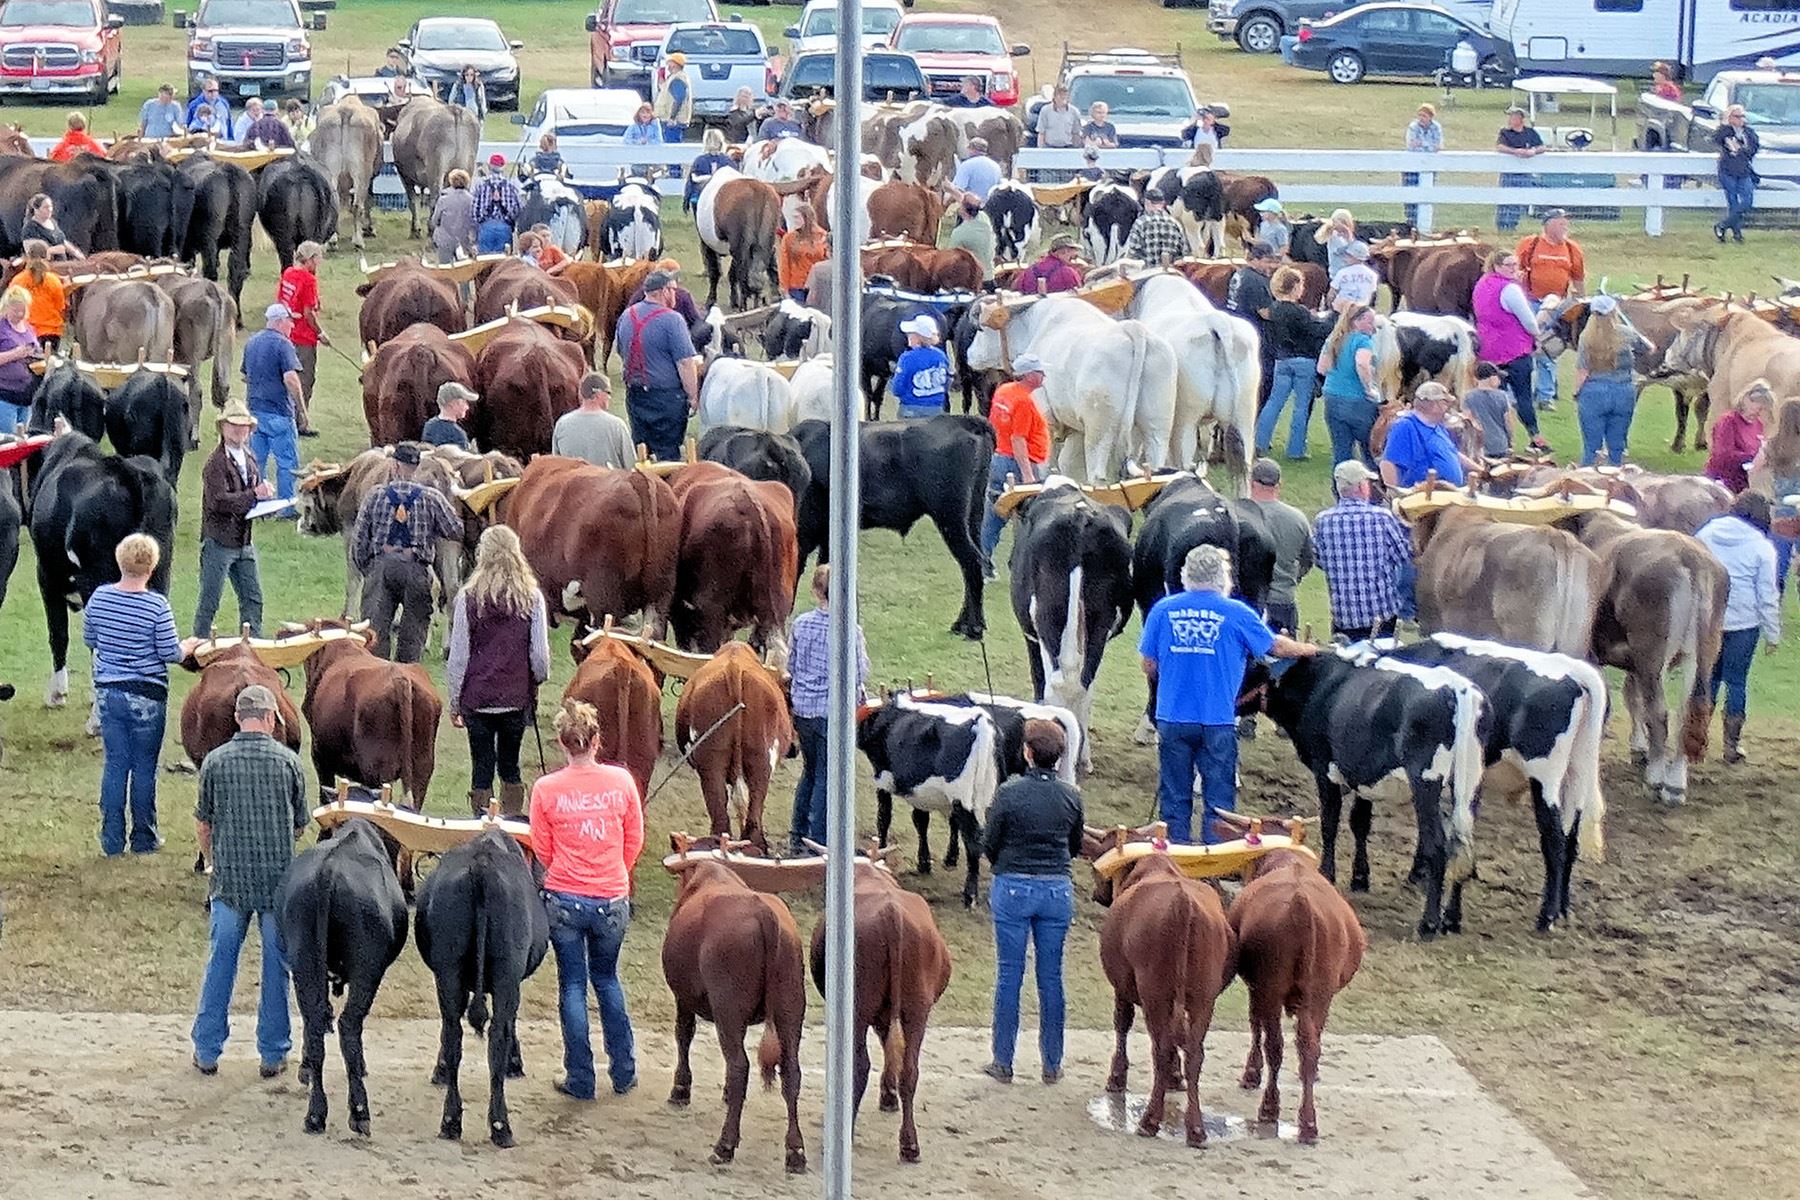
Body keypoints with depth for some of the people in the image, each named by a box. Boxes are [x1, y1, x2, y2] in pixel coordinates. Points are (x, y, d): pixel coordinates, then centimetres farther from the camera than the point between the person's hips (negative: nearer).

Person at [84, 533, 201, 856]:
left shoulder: (99, 597, -4)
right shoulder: (156, 605, -18)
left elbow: (89, 640, 10)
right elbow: (170, 653, -12)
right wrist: (189, 646, 9)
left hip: (107, 692, 4)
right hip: (146, 697, -4)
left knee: (115, 763, 11)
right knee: (144, 766, 9)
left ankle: (112, 840, 14)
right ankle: (144, 839, 18)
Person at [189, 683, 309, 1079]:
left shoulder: (215, 762, -3)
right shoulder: (289, 762, -4)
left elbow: (203, 826, 5)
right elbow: (301, 826, 5)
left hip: (229, 879, 1)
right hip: (279, 878, -1)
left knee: (220, 961, 11)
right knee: (276, 964, 9)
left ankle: (207, 1050, 16)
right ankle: (273, 1054, 14)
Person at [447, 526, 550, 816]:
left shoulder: (468, 598, -8)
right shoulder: (532, 597, -6)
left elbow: (458, 656, -5)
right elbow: (540, 655, -4)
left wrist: (454, 702, 6)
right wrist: (538, 682, 17)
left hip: (477, 698, -1)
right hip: (517, 697, 1)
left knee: (482, 768, 6)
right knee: (510, 765, 16)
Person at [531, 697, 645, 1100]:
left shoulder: (546, 789, -10)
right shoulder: (621, 781, -8)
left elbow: (541, 851, 0)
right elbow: (635, 841, 2)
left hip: (564, 899, -2)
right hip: (612, 899, 2)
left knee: (572, 985, 10)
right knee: (607, 979, 21)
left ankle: (580, 1079, 12)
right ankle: (624, 1072, 23)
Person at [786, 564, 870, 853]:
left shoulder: (801, 623, -3)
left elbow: (791, 665, 8)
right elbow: (860, 674, -10)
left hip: (802, 708, 5)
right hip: (833, 711, -5)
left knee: (810, 772, 22)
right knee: (826, 779, 5)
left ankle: (797, 837, 27)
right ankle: (817, 842, 8)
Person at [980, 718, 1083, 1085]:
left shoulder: (1009, 793, -12)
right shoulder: (1071, 797, -2)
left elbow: (989, 844, -5)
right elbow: (1075, 847, 9)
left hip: (1012, 889, -2)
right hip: (1058, 890, 3)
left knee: (1009, 974, 6)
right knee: (1051, 976, 10)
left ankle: (1003, 1062, 10)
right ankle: (1052, 1064, 16)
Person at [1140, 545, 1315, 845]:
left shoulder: (1162, 610, 0)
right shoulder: (1237, 614, -6)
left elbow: (1149, 668, 5)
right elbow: (1276, 646, 6)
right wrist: (1307, 649, 26)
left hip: (1172, 720, 2)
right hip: (1218, 721, -2)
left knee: (1175, 797, 11)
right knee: (1219, 797, 7)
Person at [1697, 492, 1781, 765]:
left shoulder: (1705, 534, 4)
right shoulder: (1762, 547, -7)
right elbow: (1767, 596, -6)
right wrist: (1772, 634, 2)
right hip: (1743, 622, -3)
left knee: (1708, 678, 14)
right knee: (1736, 681, 5)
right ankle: (1732, 744, 7)